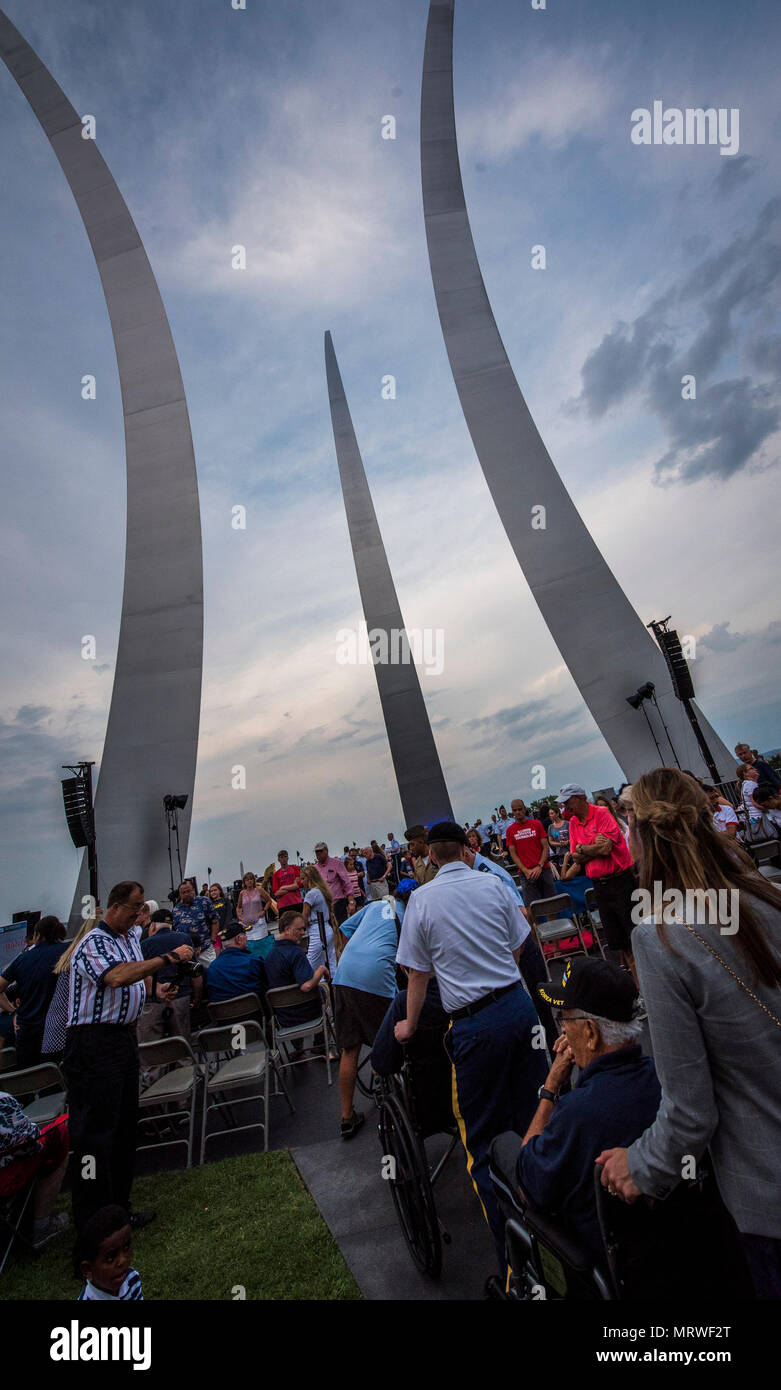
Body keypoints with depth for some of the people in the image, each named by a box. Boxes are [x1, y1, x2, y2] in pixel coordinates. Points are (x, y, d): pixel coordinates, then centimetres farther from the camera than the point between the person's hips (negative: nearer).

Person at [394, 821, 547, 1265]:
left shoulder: (422, 899, -9)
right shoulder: (493, 884, -2)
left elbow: (418, 974, -1)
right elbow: (517, 947, 9)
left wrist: (409, 1025, 16)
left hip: (476, 1023, -3)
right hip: (519, 1003, 4)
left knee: (484, 1142, 13)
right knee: (535, 1116, 21)